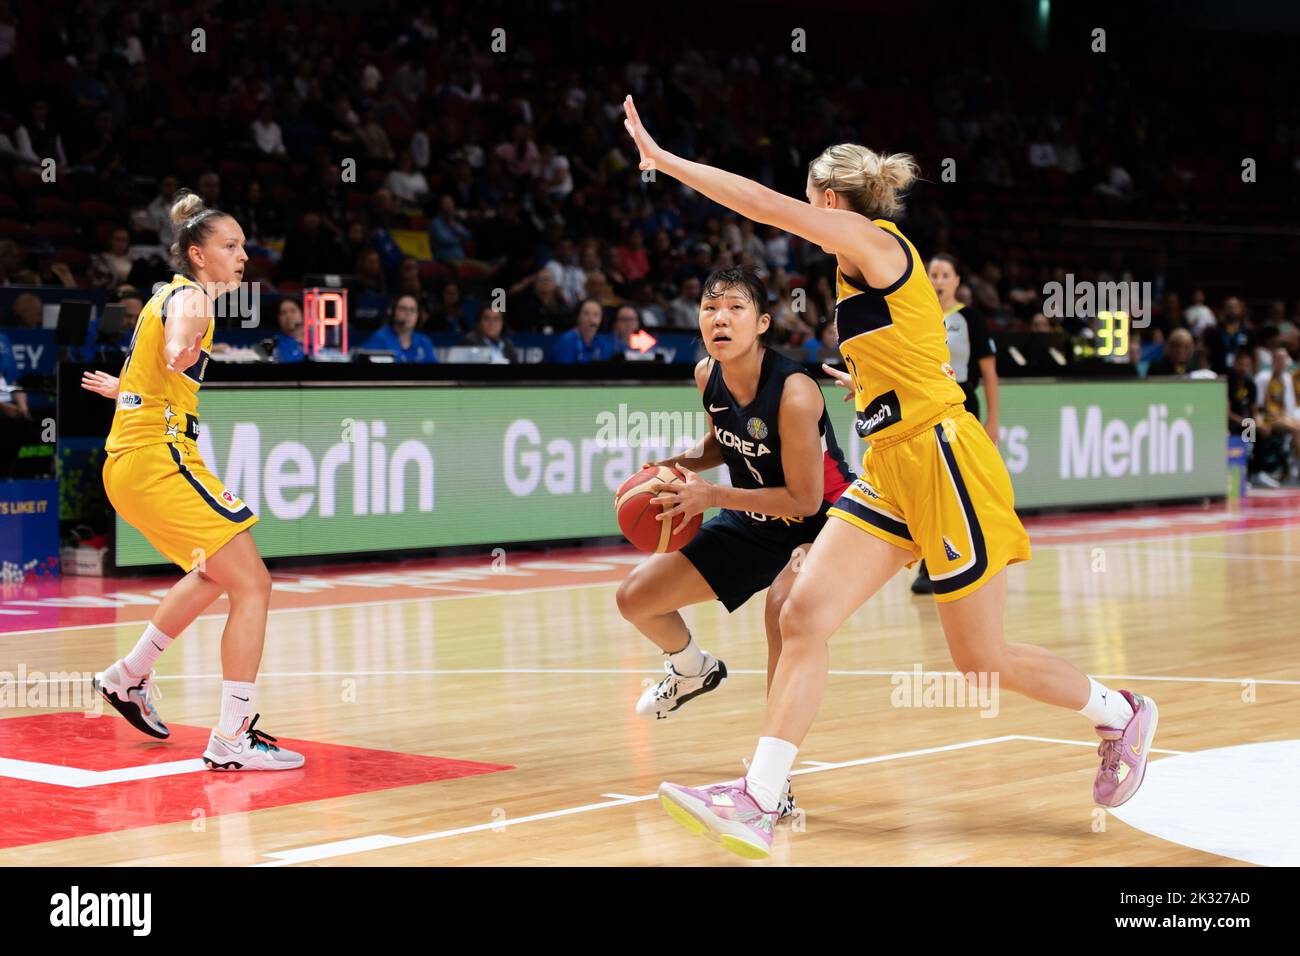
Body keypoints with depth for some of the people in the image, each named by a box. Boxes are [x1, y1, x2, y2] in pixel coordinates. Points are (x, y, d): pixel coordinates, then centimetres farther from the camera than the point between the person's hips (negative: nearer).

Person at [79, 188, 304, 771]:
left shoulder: (170, 295, 18)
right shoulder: (189, 296, -11)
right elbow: (176, 357, -35)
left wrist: (119, 387, 52)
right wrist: (187, 347, -55)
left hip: (129, 461, 10)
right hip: (158, 457, -10)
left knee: (215, 574, 30)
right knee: (252, 585, -12)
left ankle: (129, 677, 39)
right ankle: (232, 740, -15)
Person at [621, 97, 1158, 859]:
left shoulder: (874, 242, -9)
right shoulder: (866, 273, 16)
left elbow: (761, 203, -17)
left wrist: (660, 157, -11)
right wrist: (861, 381, 31)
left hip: (942, 463, -9)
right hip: (891, 473, 9)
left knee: (981, 659, 2)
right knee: (804, 617, -6)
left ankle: (1121, 714, 27)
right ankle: (758, 803, -10)